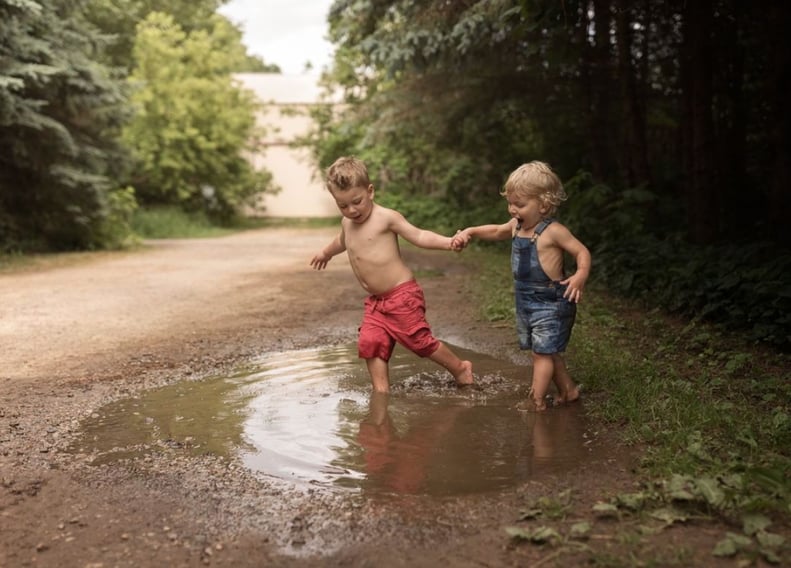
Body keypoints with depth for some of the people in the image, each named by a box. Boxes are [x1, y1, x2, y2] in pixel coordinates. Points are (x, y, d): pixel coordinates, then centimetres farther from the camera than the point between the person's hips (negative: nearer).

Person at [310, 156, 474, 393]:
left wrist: (449, 242, -30)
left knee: (420, 341, -2)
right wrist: (326, 253, 52)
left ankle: (461, 368, 20)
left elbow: (418, 235, -15)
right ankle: (381, 393, 5)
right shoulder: (347, 222, 9)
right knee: (369, 344, -4)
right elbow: (342, 241, 33)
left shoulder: (386, 217, -13)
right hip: (376, 302, 7)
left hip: (402, 295, -7)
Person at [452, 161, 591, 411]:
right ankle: (567, 390, 32)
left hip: (550, 301, -8)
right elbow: (496, 231, 23)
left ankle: (536, 401, 3)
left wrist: (581, 275, -36)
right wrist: (468, 232, 11)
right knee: (547, 351, 18)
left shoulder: (553, 231, -19)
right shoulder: (516, 226, 4)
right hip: (526, 301, 8)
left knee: (542, 352, -4)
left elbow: (582, 252, -17)